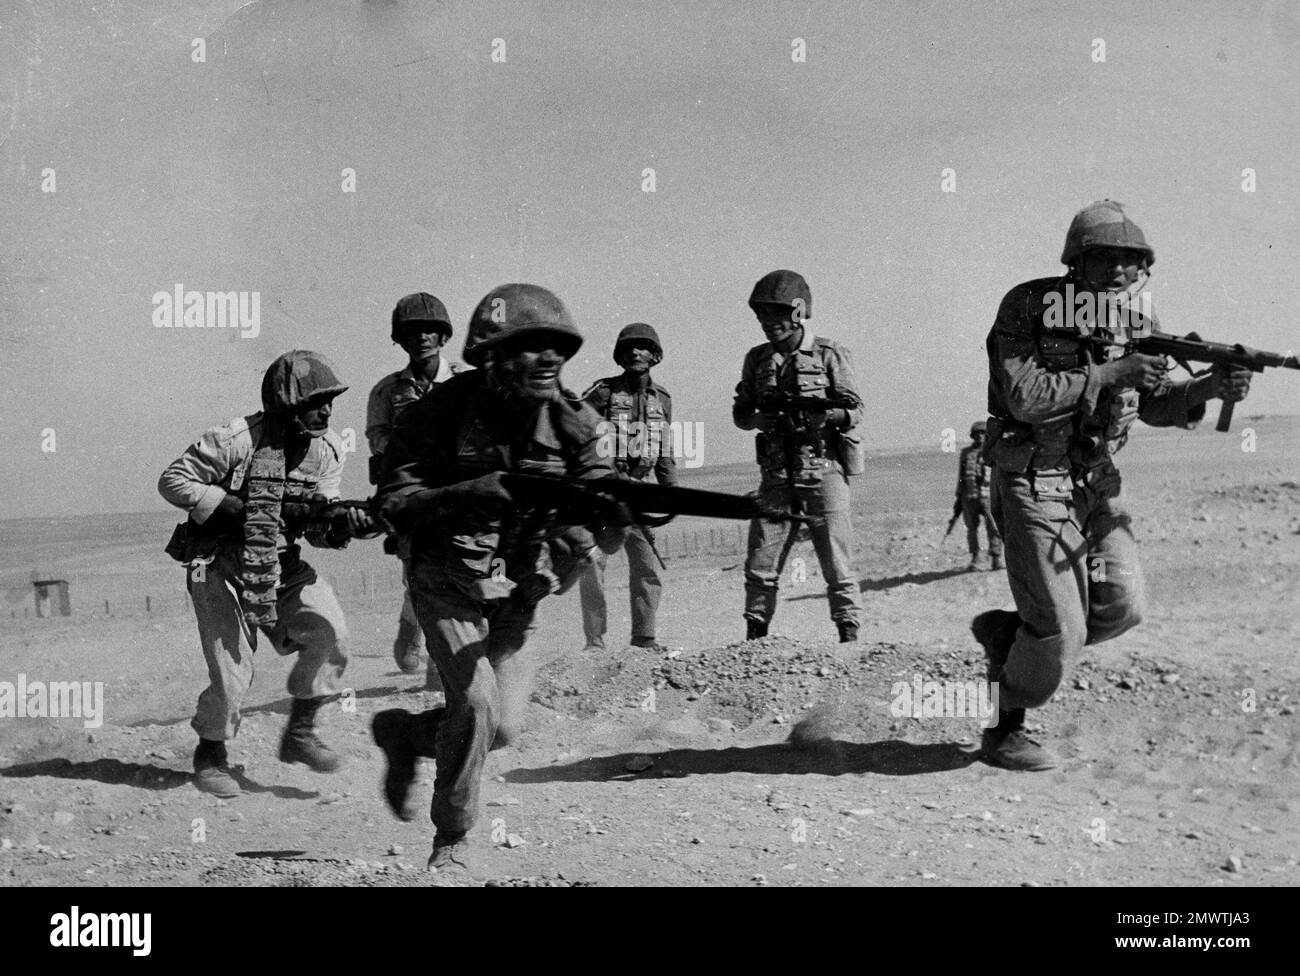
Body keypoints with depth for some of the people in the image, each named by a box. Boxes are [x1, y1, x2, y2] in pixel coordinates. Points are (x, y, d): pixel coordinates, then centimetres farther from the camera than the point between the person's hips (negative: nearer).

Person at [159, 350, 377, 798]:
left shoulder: (328, 450, -3)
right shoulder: (237, 440, -20)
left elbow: (316, 527, -2)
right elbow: (172, 481, -13)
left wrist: (345, 526, -26)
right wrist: (235, 507, -22)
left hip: (281, 563, 5)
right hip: (220, 564, -5)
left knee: (329, 631, -16)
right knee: (232, 668, -9)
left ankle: (299, 732, 2)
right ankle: (210, 754, 17)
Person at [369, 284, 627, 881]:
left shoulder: (569, 422, -9)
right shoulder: (444, 412, -17)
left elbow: (602, 536, -9)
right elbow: (393, 506, -18)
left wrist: (613, 516, -34)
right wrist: (468, 493, -34)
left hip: (517, 589, 4)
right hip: (446, 581, -4)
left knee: (504, 726, -1)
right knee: (475, 700, -21)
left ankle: (404, 732, 31)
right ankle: (452, 842, 0)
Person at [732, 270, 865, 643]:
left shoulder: (828, 354, -1)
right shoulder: (758, 359, 11)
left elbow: (854, 410, -5)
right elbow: (740, 413, 15)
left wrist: (825, 415, -24)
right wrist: (759, 420, -8)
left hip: (824, 470, -3)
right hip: (777, 473, 4)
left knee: (837, 563, -3)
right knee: (760, 565, 2)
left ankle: (849, 637, 4)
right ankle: (754, 639, 11)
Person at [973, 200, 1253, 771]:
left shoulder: (1132, 317, 4)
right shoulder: (1029, 308, -14)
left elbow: (1154, 405, 9)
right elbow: (1026, 399, -24)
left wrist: (1211, 387, -10)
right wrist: (1107, 373, -26)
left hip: (1097, 481, 7)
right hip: (1034, 483, -7)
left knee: (1121, 606, 0)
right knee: (1061, 629, -8)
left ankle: (1005, 633, 23)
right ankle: (1004, 734, 13)